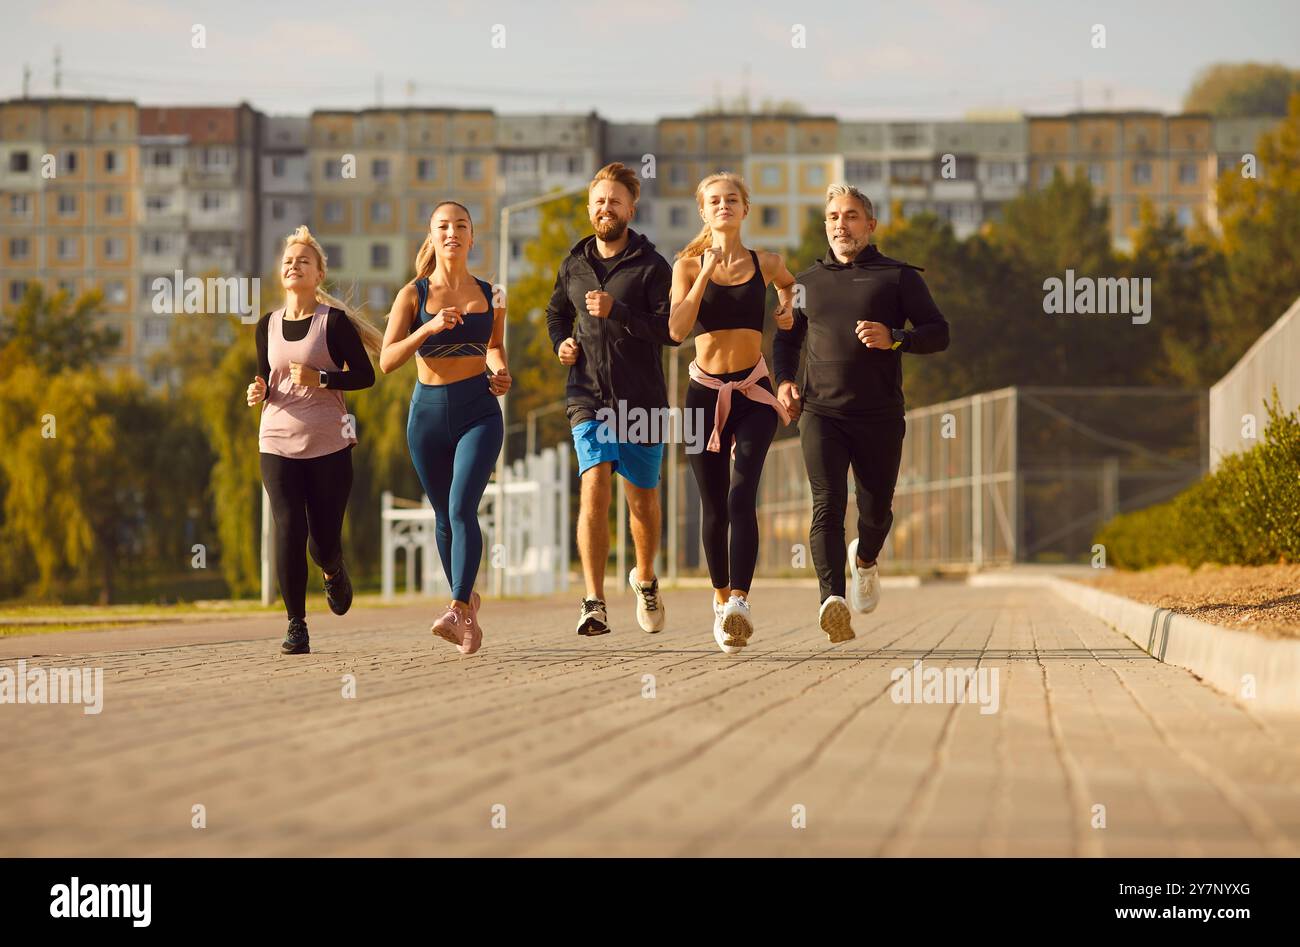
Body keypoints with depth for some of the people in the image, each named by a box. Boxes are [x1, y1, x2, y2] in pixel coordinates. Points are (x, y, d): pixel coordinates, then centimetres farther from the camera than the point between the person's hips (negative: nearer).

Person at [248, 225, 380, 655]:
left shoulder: (334, 321, -3)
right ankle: (296, 625, -3)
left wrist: (320, 379, -17)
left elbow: (365, 376, -3)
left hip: (328, 442, -3)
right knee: (288, 531, -11)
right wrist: (260, 391, -2)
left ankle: (335, 573, 38)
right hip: (277, 440, 3)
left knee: (323, 539, 1)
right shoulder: (268, 325, 10)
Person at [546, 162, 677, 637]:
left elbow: (673, 328, -14)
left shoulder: (651, 266, -3)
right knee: (594, 485, -17)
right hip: (589, 397, 1)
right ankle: (594, 604, -23)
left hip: (642, 400, -1)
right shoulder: (574, 265, 9)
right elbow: (557, 312, 29)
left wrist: (616, 312, -24)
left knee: (643, 496, 12)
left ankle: (645, 579, 39)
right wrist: (561, 344, 8)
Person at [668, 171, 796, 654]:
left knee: (741, 494, -19)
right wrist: (706, 274, -15)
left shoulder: (766, 264, 7)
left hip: (753, 393, -1)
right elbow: (677, 328, -13)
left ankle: (740, 602, -30)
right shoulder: (688, 265, 2)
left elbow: (789, 284, 32)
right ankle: (721, 597, 25)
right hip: (705, 392, 1)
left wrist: (788, 308, 11)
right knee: (714, 506, 5)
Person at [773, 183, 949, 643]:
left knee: (876, 510, 8)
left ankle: (865, 558, 44)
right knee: (827, 505, -17)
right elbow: (786, 337, 28)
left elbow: (938, 332, 1)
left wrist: (894, 339, -18)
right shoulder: (808, 281, 16)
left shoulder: (898, 277, 6)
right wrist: (784, 379, 8)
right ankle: (833, 601, -32)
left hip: (880, 416, -1)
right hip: (821, 412, 1)